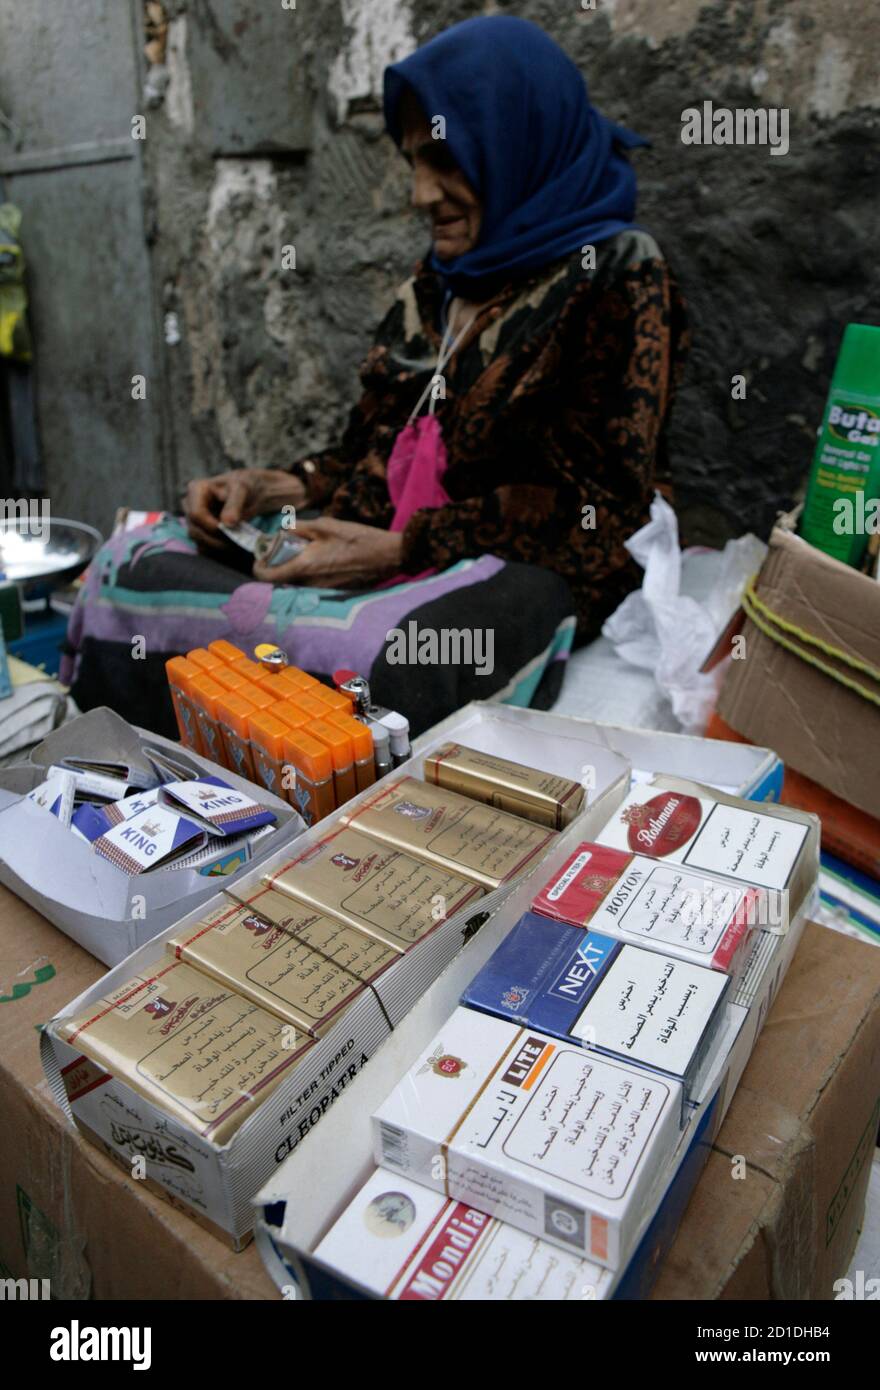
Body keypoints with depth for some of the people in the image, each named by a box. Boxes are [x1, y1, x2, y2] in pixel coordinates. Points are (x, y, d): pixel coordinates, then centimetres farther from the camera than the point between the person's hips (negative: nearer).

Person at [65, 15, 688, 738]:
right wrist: (274, 489, -1)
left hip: (521, 568, -7)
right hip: (394, 550, 7)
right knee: (135, 561, -5)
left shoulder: (617, 278, -3)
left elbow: (594, 506, -12)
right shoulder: (441, 282, 19)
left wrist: (400, 550, -18)